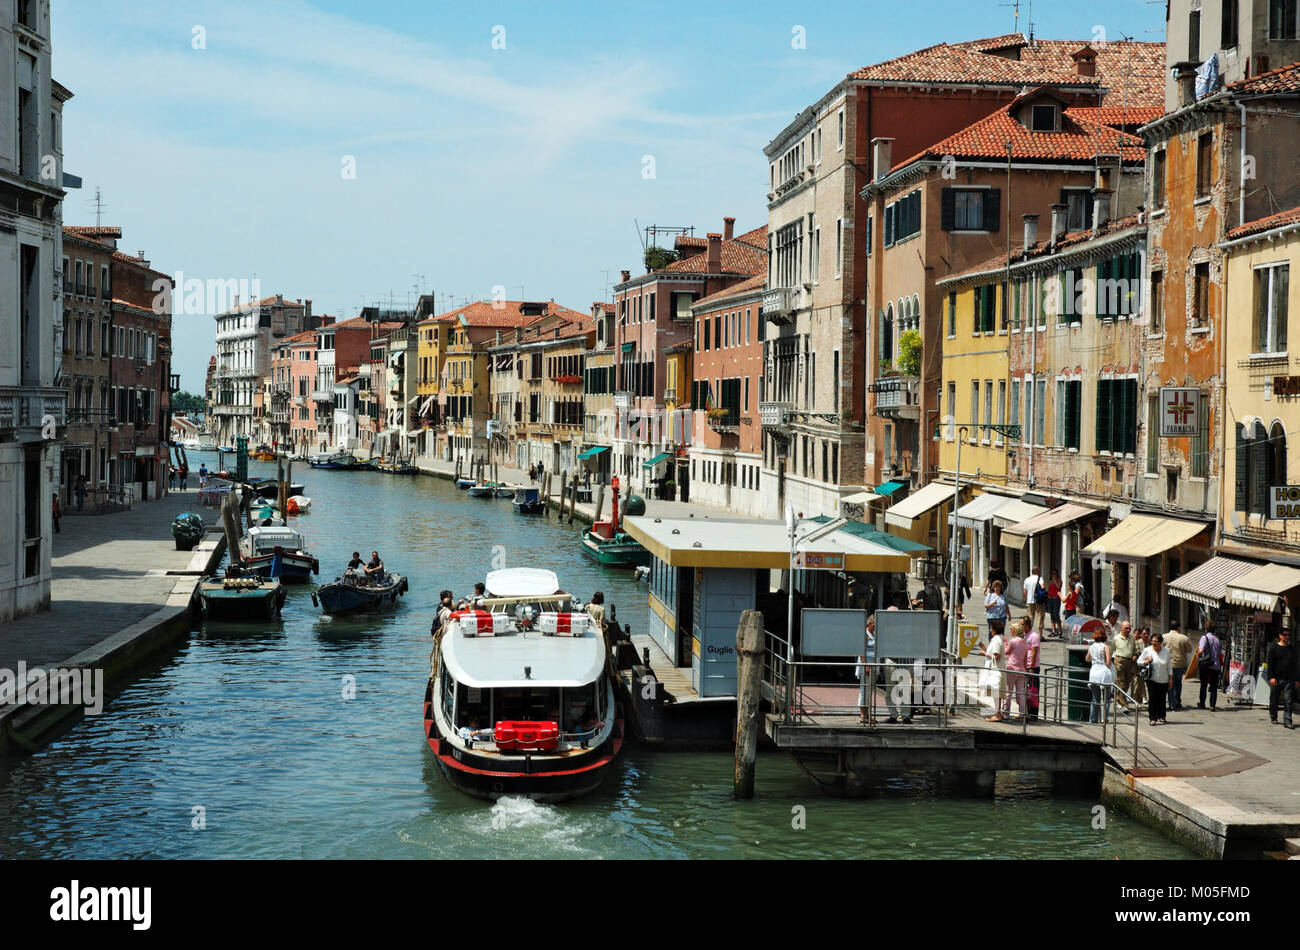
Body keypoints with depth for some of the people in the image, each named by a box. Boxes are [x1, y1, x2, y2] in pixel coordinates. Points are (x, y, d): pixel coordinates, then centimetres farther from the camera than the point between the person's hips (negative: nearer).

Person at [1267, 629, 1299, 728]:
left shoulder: (1292, 649, 11)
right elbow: (1270, 663, -2)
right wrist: (1271, 677, -11)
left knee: (1288, 701, -6)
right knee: (1274, 700, 8)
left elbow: (1296, 665, 14)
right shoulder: (1273, 647, 2)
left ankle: (1287, 721, -8)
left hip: (1289, 679, 2)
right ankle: (1273, 717, 28)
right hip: (1276, 679, -1)